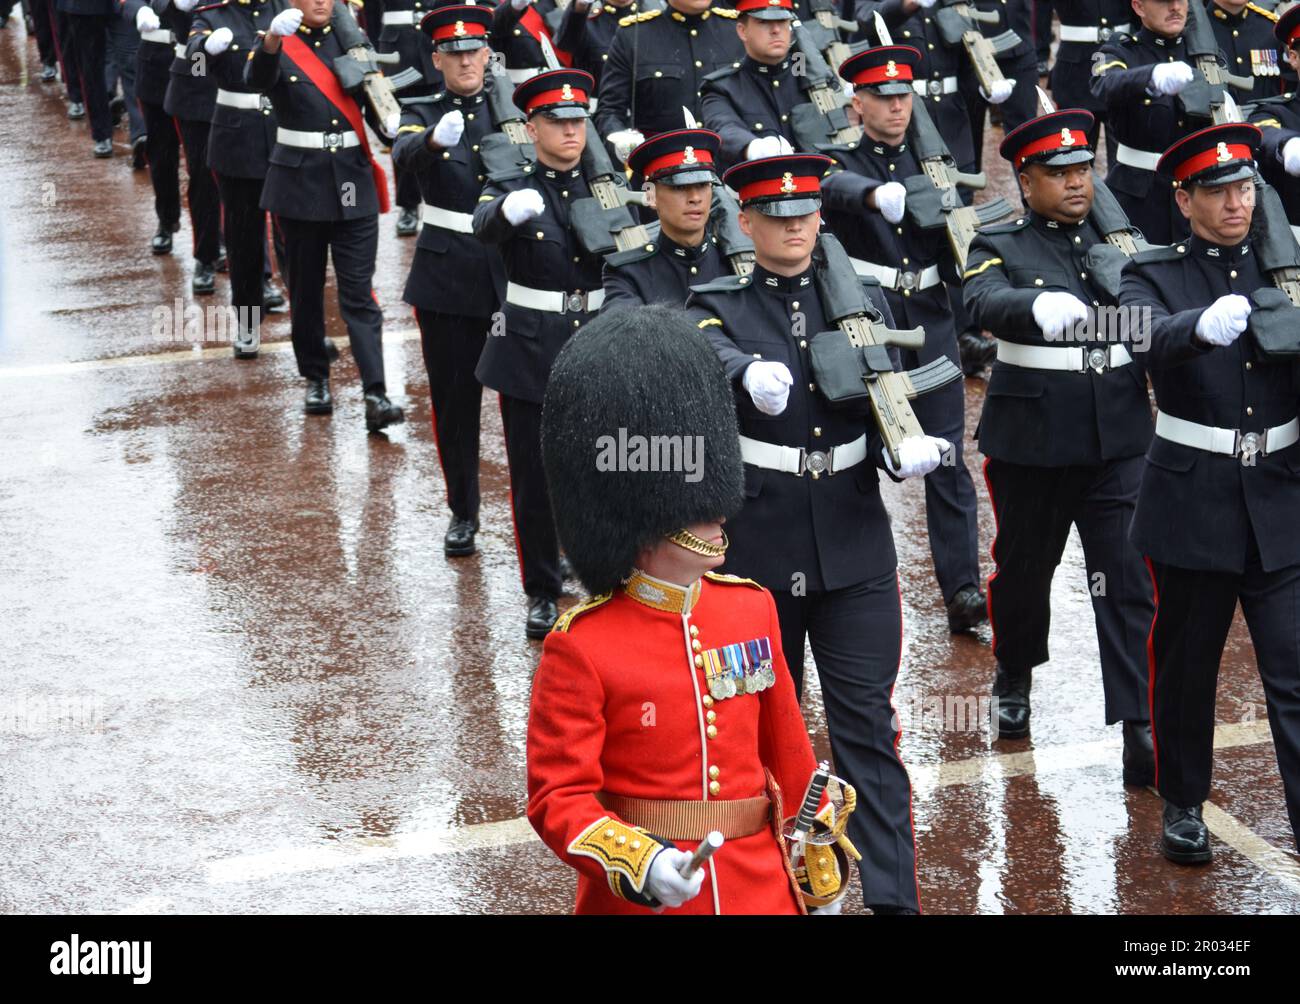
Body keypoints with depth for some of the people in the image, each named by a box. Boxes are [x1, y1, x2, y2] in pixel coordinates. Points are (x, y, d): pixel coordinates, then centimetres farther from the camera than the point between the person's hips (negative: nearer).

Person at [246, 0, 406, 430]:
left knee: (359, 293, -4)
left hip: (353, 184, 1)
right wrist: (272, 40, -46)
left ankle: (376, 397, -10)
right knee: (306, 288, 10)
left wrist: (390, 122, -17)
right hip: (300, 184, -1)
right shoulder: (279, 45, -3)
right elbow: (257, 80, -25)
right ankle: (316, 380, 26)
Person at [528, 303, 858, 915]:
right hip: (642, 899, -4)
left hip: (762, 889, 4)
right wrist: (637, 864, -28)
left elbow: (789, 756, 10)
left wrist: (823, 877, 15)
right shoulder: (579, 646, -14)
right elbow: (558, 796, -13)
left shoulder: (753, 609, 2)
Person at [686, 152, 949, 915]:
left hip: (855, 551, 1)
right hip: (757, 552, -1)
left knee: (869, 729, -1)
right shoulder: (721, 306, -2)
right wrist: (749, 370, -49)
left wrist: (906, 448, -23)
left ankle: (893, 896, 0)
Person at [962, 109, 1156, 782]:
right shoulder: (999, 247, -3)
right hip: (1031, 444, -1)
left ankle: (1139, 728, -5)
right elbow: (986, 303, -24)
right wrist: (1039, 306, -45)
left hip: (1118, 441, 1)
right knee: (1023, 568, 16)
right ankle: (1013, 677, 43)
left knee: (1127, 581, -6)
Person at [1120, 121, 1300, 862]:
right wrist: (1202, 323, -47)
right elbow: (1149, 336, -26)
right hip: (1193, 505, -1)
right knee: (1187, 667, 13)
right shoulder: (1154, 276, -3)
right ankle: (1184, 806, 32)